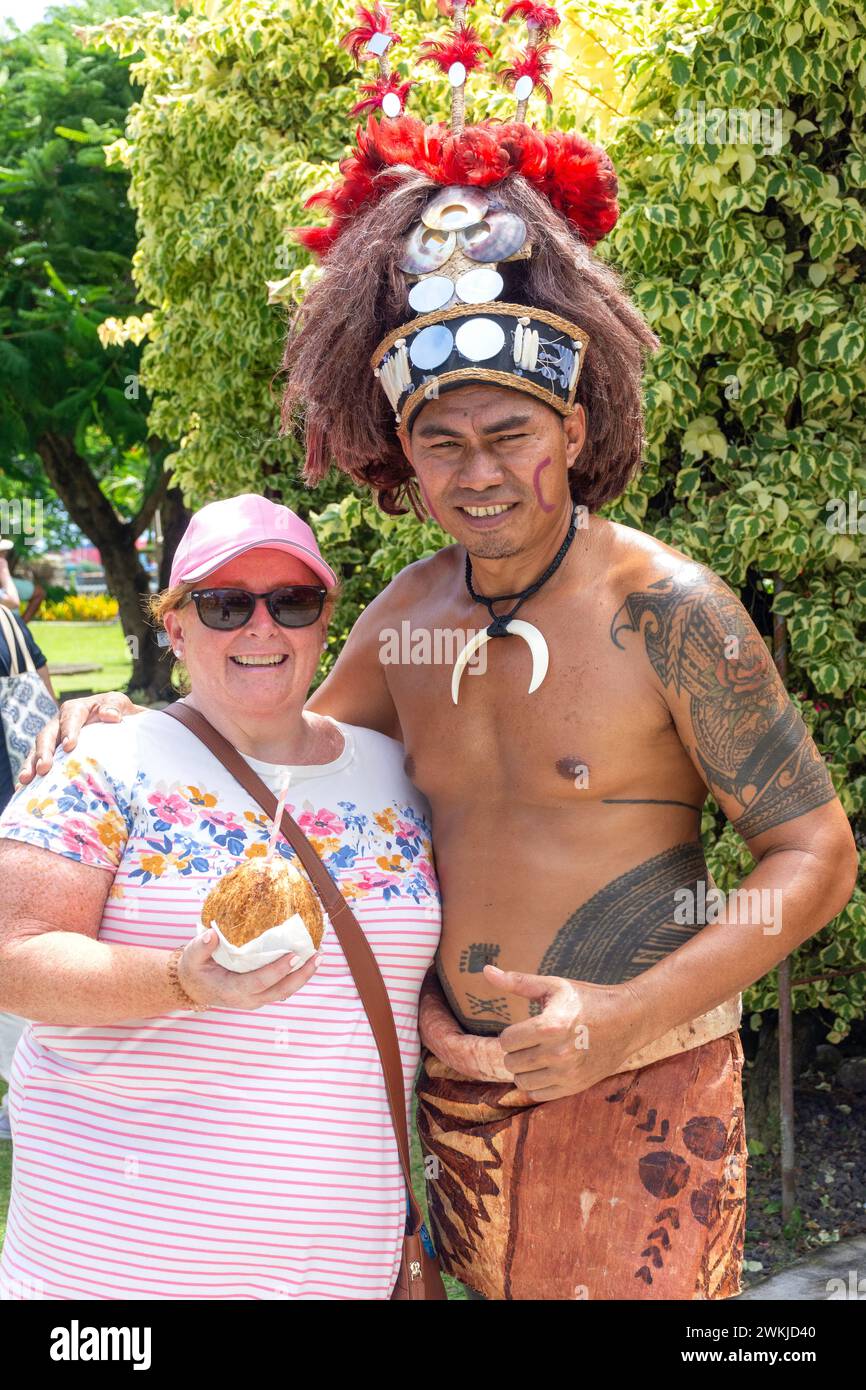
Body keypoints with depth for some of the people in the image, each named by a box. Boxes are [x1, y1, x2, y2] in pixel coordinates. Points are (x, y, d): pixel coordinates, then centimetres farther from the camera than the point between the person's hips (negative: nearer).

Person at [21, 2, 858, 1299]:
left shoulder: (664, 607, -15)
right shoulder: (407, 615, 1)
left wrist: (630, 1015, -21)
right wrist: (136, 720, 3)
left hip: (635, 1090, -5)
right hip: (453, 1087, 5)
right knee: (487, 1279, 17)